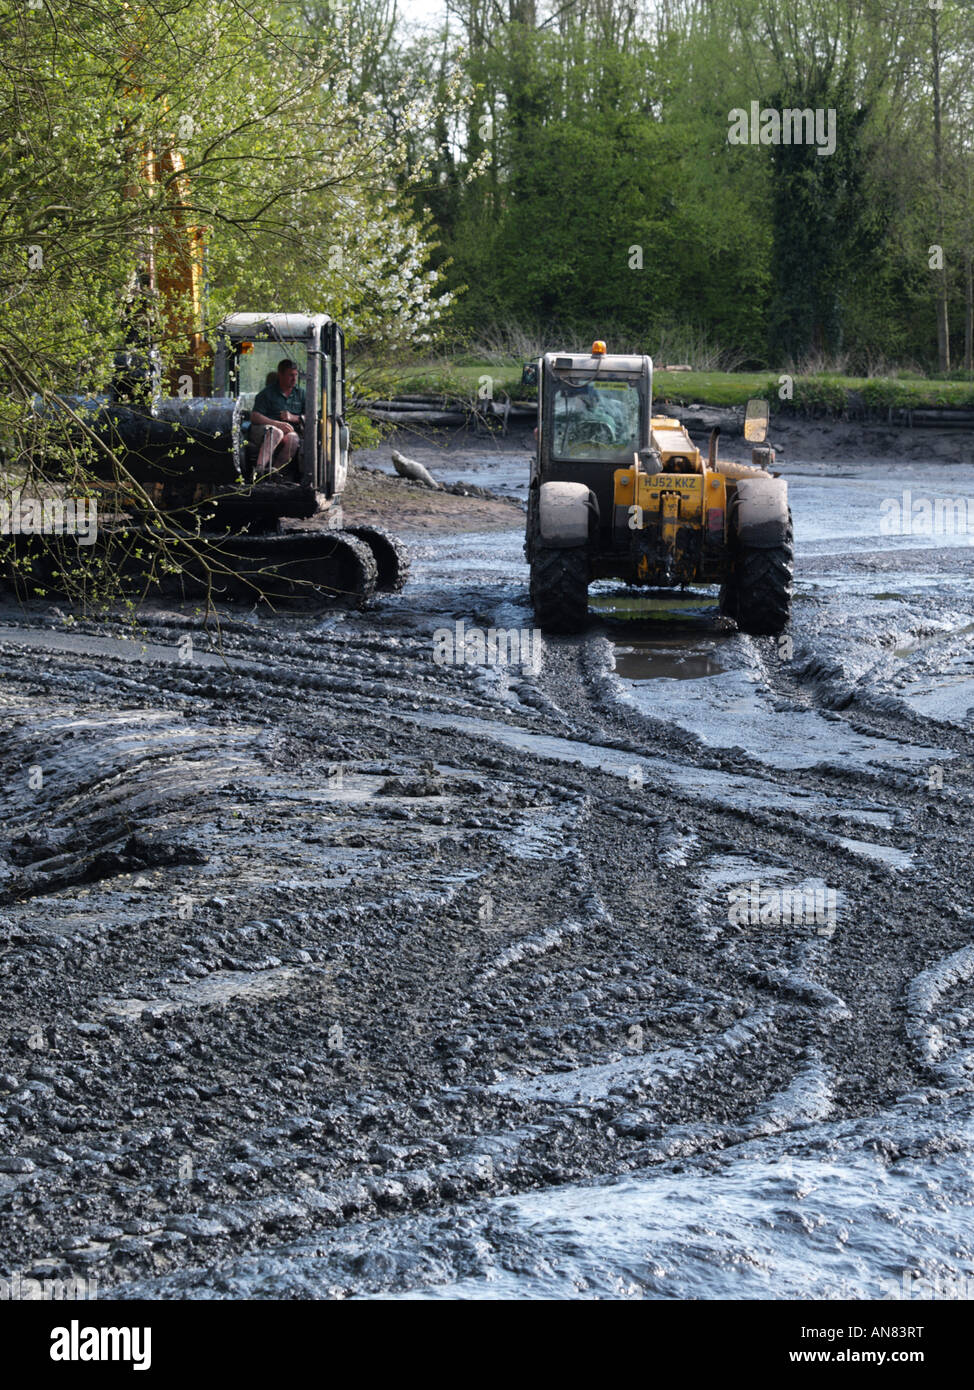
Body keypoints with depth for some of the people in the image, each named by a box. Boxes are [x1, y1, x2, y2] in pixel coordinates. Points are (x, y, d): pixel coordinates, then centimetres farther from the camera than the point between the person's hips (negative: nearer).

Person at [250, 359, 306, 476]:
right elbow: (254, 417, -8)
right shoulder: (268, 393, 4)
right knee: (276, 432, -38)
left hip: (289, 431, 3)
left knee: (293, 438, -34)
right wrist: (277, 423, -20)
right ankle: (260, 468, -48)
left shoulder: (300, 393, 18)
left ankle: (275, 469, -39)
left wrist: (293, 418, -8)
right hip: (263, 429, -3)